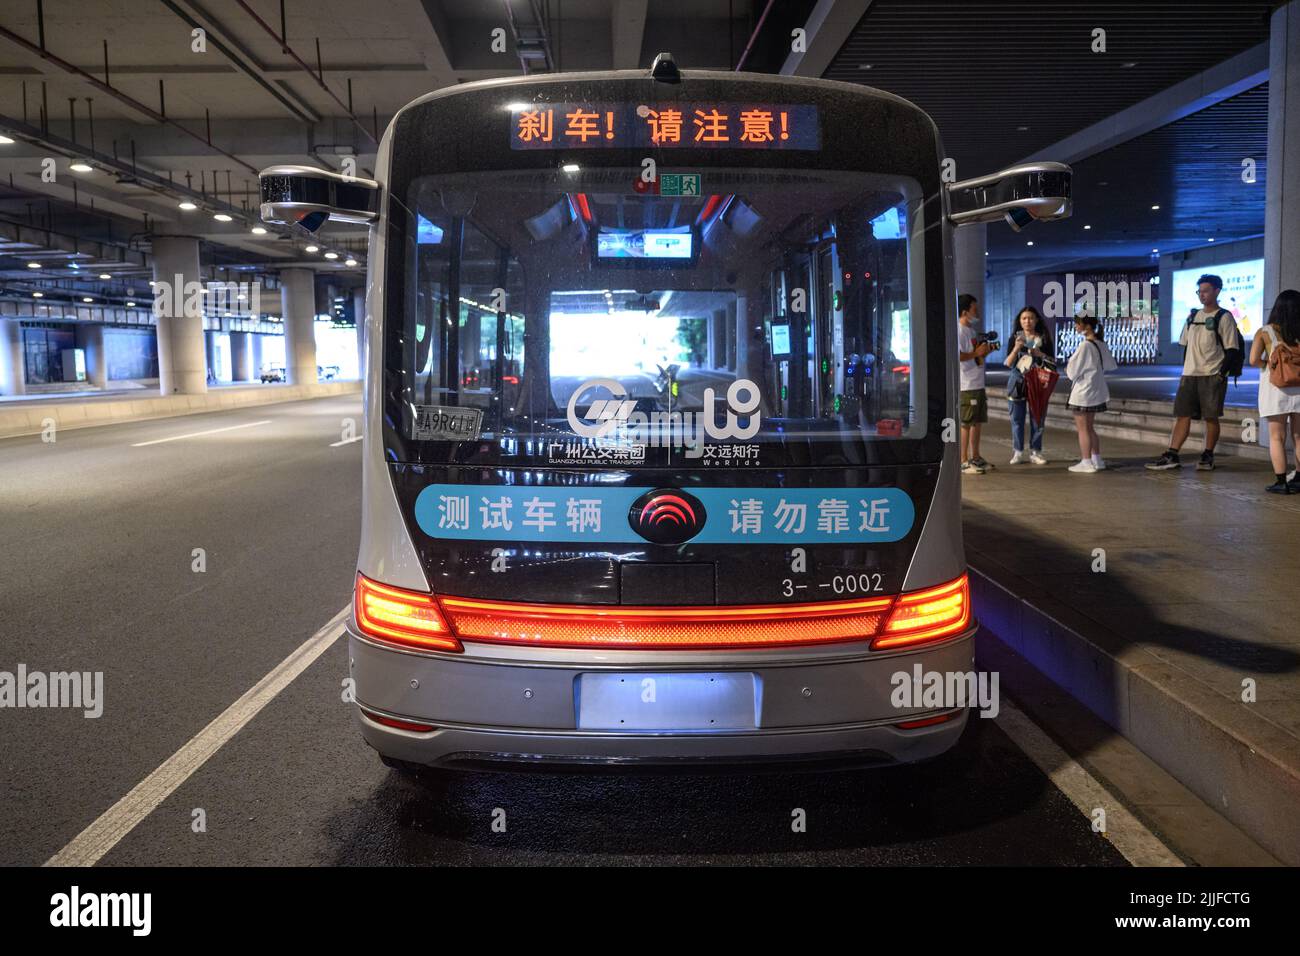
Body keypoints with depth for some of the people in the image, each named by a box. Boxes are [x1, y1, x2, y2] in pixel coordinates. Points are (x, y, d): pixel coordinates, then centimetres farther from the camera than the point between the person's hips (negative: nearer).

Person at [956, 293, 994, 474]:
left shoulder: (971, 330, 18)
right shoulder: (959, 331, -13)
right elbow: (957, 356, -26)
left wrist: (985, 351, 11)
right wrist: (977, 353, -17)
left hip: (978, 384, 10)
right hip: (966, 386, -10)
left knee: (978, 422, 15)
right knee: (965, 423, -6)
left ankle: (975, 458, 25)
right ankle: (963, 462, -2)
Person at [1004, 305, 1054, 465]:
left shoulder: (1044, 339, 5)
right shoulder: (1015, 338, 6)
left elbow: (1052, 362, 5)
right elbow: (1008, 363, 0)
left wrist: (1040, 354, -13)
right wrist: (1016, 348, -16)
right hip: (1017, 382, 0)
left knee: (1037, 419, 1)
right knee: (1017, 419, 0)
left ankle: (1035, 452, 8)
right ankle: (1017, 452, 6)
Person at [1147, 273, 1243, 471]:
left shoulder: (1224, 317, -4)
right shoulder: (1193, 316, 14)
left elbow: (1232, 349, -8)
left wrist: (1222, 373, -14)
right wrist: (1186, 367, 13)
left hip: (1212, 376, -5)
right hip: (1189, 374, 5)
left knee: (1211, 417, 0)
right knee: (1182, 415, 0)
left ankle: (1208, 456, 11)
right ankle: (1171, 456, -3)